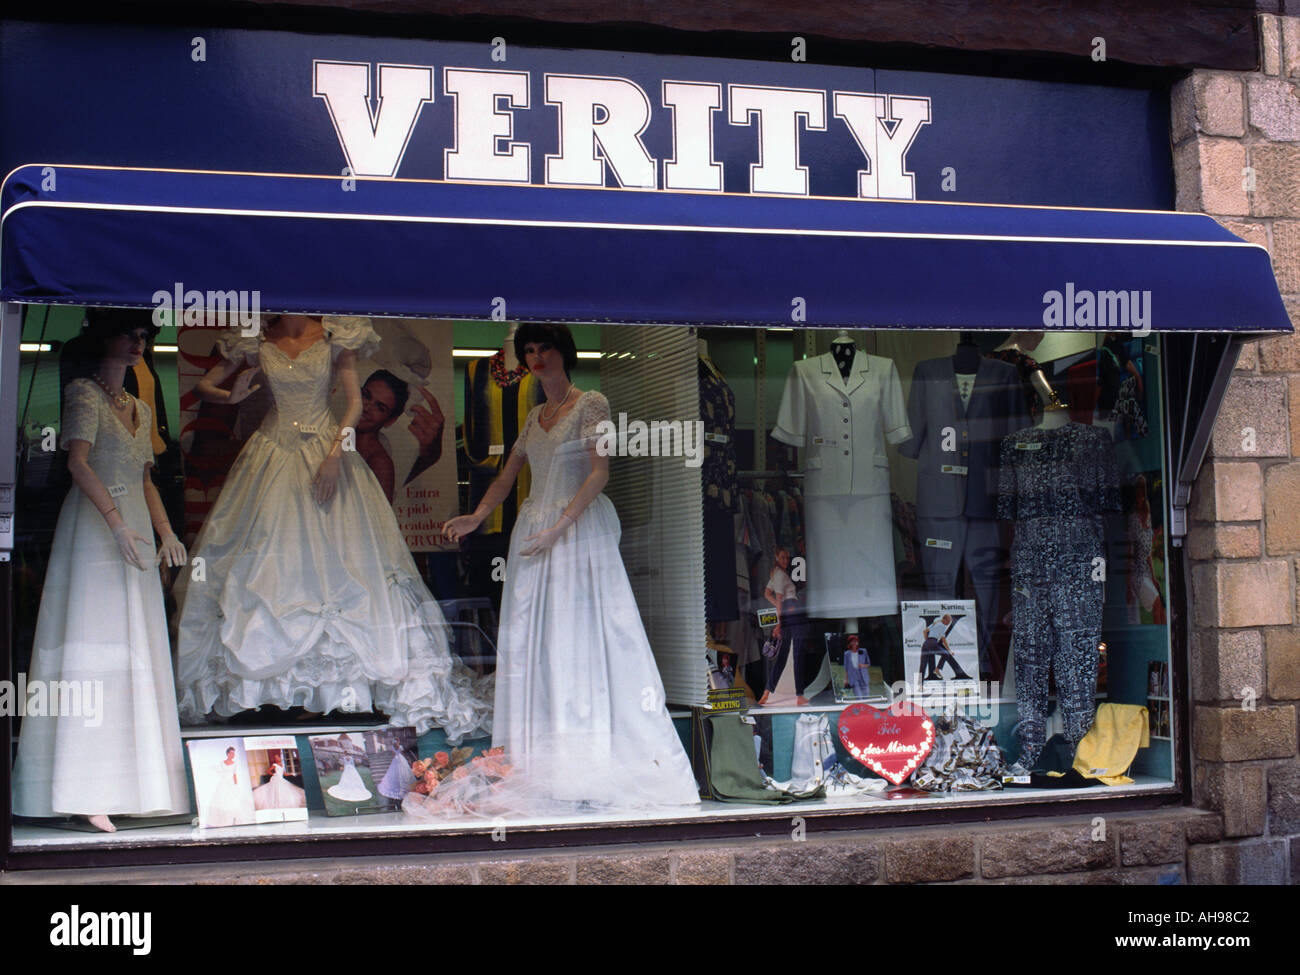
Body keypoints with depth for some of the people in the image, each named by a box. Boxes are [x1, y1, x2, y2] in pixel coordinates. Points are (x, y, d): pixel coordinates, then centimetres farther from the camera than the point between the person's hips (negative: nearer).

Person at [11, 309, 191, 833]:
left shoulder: (141, 409, 20)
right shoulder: (83, 393, -2)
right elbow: (79, 463, -14)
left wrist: (166, 534, 7)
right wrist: (117, 524, -24)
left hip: (135, 532, 8)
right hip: (94, 530, -8)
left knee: (137, 649, 5)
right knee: (94, 646, -10)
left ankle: (125, 785, 10)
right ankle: (87, 793, -10)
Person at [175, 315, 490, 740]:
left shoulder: (335, 337, 0)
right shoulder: (256, 341, 4)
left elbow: (355, 400, -4)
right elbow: (204, 385, 9)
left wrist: (335, 455, -16)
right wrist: (231, 396, -14)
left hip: (327, 453, -1)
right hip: (274, 456, 2)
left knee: (339, 556, -5)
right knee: (263, 557, -3)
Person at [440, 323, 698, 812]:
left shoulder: (590, 405, -2)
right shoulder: (534, 417, 18)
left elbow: (599, 472, -12)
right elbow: (507, 476, 18)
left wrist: (559, 526, -21)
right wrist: (476, 517, 2)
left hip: (580, 530, -7)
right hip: (533, 533, 7)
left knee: (580, 634, -10)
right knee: (530, 637, 4)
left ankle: (594, 757, -5)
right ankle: (542, 759, 9)